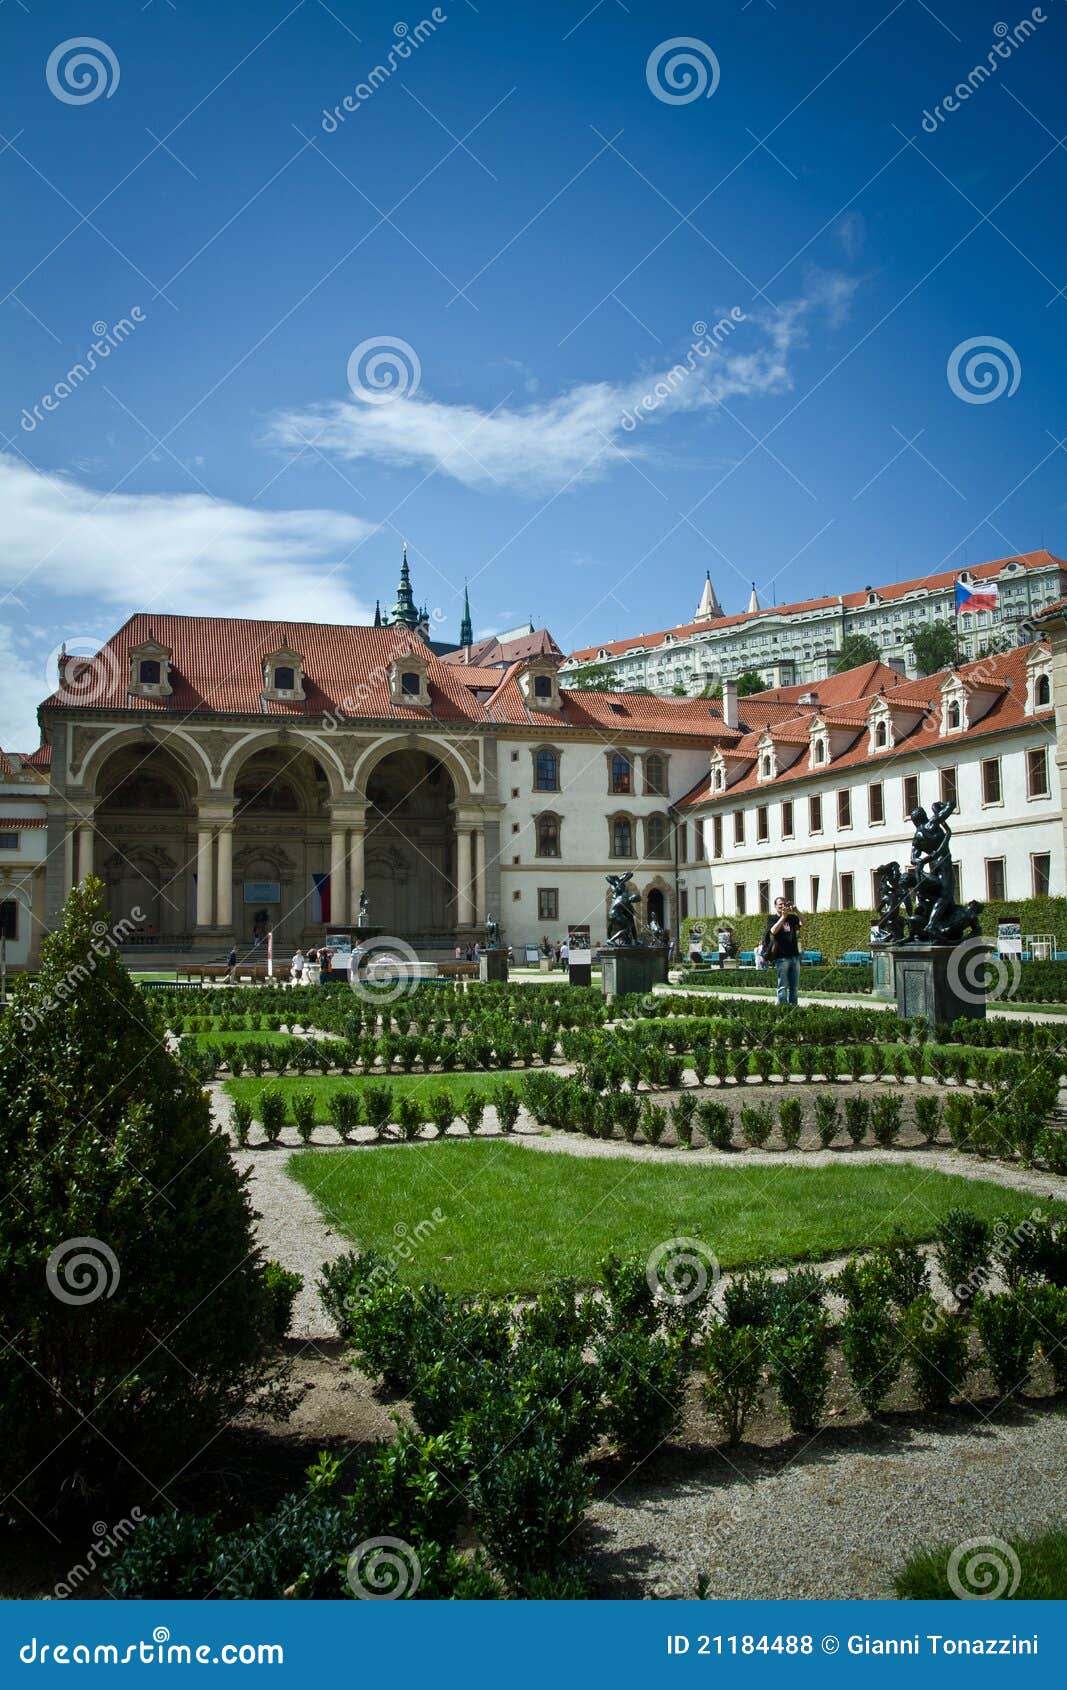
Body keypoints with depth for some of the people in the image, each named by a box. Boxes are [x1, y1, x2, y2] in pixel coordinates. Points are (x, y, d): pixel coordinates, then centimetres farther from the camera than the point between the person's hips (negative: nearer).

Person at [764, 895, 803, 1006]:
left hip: (795, 955, 4)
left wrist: (796, 912, -13)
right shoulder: (772, 918, 4)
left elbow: (803, 923, -1)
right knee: (783, 986, -5)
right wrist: (783, 917, -16)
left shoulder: (792, 918, 15)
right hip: (782, 957, -4)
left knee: (794, 986, 6)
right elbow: (773, 931, -14)